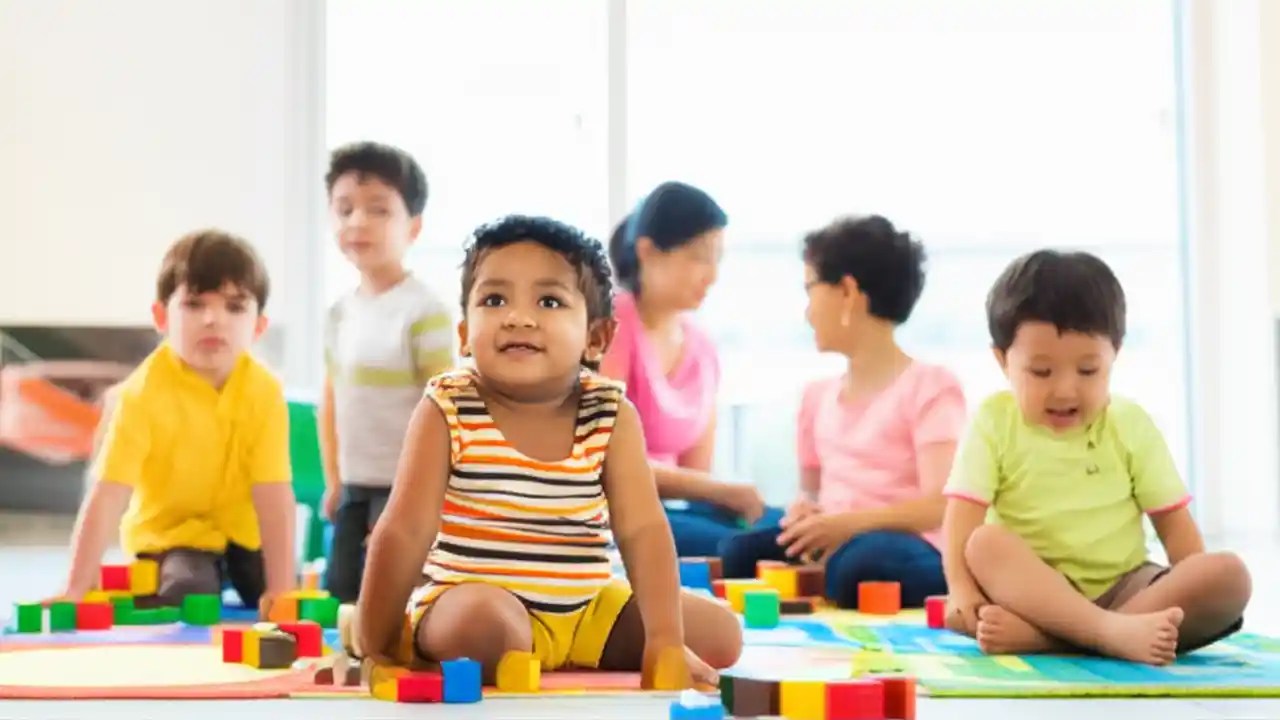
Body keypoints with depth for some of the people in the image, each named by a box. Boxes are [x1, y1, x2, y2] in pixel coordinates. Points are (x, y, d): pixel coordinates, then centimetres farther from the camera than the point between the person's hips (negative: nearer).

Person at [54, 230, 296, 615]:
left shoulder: (264, 390, -20)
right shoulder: (143, 392, -26)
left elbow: (274, 495, -23)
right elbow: (107, 495, -30)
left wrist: (282, 587, -28)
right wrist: (76, 588, -35)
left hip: (243, 529, 3)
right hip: (168, 531, -3)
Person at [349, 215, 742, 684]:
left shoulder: (611, 415, -5)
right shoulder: (446, 412, -12)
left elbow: (643, 530, -9)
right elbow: (405, 532, -14)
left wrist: (665, 640, -19)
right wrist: (373, 641, -16)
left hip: (588, 612, 5)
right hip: (470, 604, -5)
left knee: (718, 634, -3)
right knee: (484, 619, -38)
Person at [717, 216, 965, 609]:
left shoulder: (928, 385, -2)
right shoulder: (817, 395, 21)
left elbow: (939, 505, -13)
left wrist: (849, 524, -25)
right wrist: (804, 514, -2)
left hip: (904, 545, -5)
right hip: (829, 544, 6)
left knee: (863, 564, -43)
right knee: (735, 555, -26)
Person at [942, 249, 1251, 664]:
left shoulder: (1130, 424, 5)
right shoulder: (994, 422, -1)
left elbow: (1173, 521, 5)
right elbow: (963, 517, -10)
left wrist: (1192, 595, -11)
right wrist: (961, 588, -26)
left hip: (1123, 588, 2)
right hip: (1032, 589, -2)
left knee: (1229, 576, -23)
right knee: (985, 545, -31)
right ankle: (1115, 634, -48)